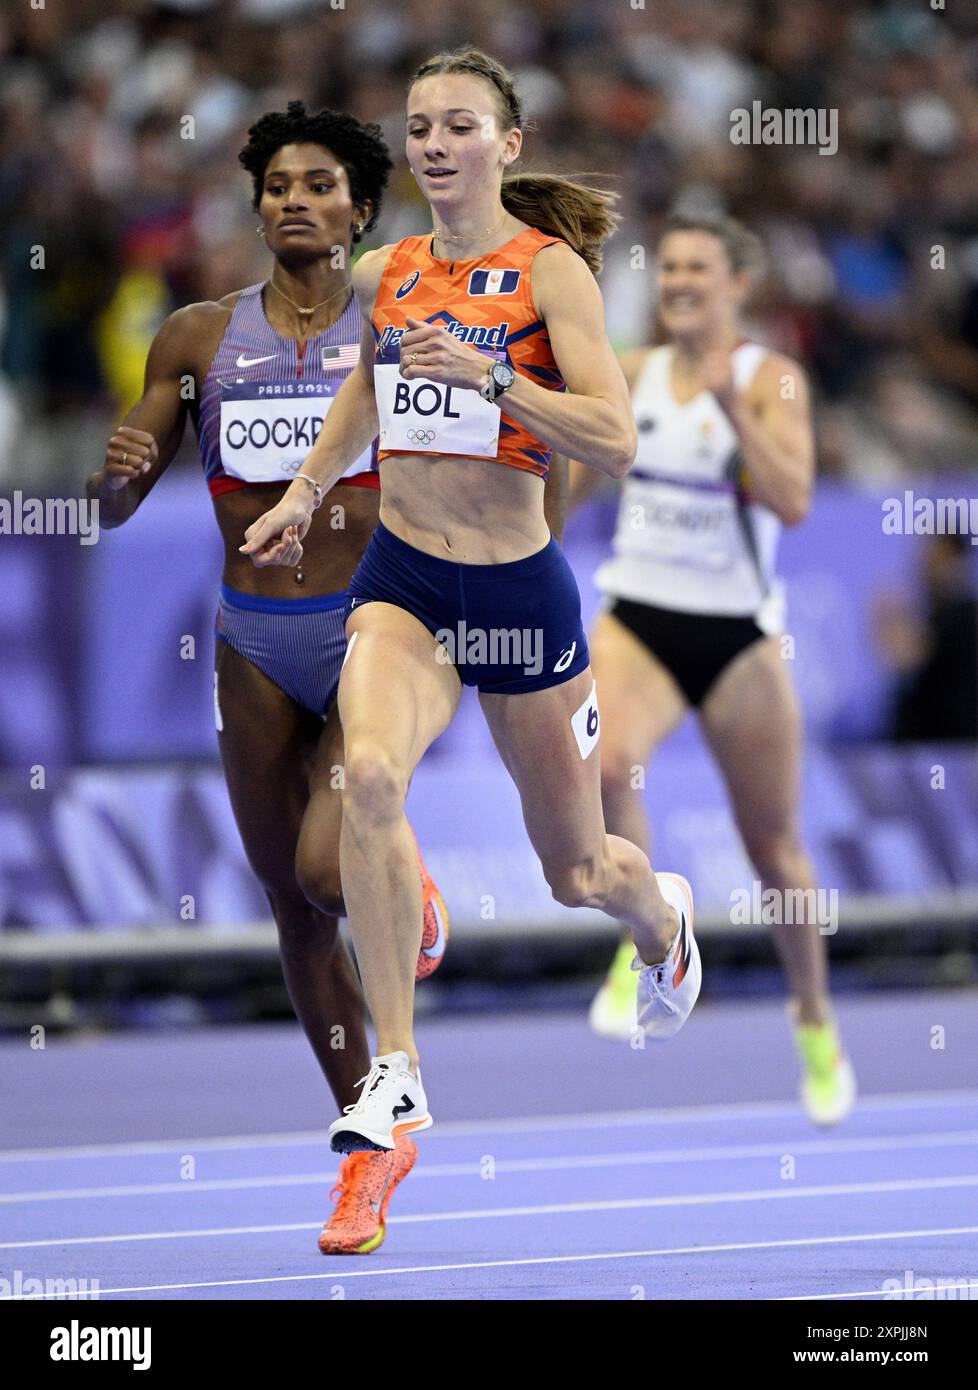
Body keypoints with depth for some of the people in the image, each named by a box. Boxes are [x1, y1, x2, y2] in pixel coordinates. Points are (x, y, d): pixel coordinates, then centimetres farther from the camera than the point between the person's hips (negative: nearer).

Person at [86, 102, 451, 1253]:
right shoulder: (198, 338, 4)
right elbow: (112, 509, 4)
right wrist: (119, 469, -18)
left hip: (374, 634, -3)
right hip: (255, 644, 3)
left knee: (328, 869, -22)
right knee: (292, 905, 7)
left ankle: (407, 888, 16)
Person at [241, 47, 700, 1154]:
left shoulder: (551, 269, -9)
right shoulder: (384, 275, 5)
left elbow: (616, 442, -19)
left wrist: (488, 374, -28)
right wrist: (306, 493, 17)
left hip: (517, 585, -3)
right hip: (400, 579, 3)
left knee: (577, 874, 13)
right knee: (369, 775, -30)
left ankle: (663, 914, 53)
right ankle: (395, 1069, -25)